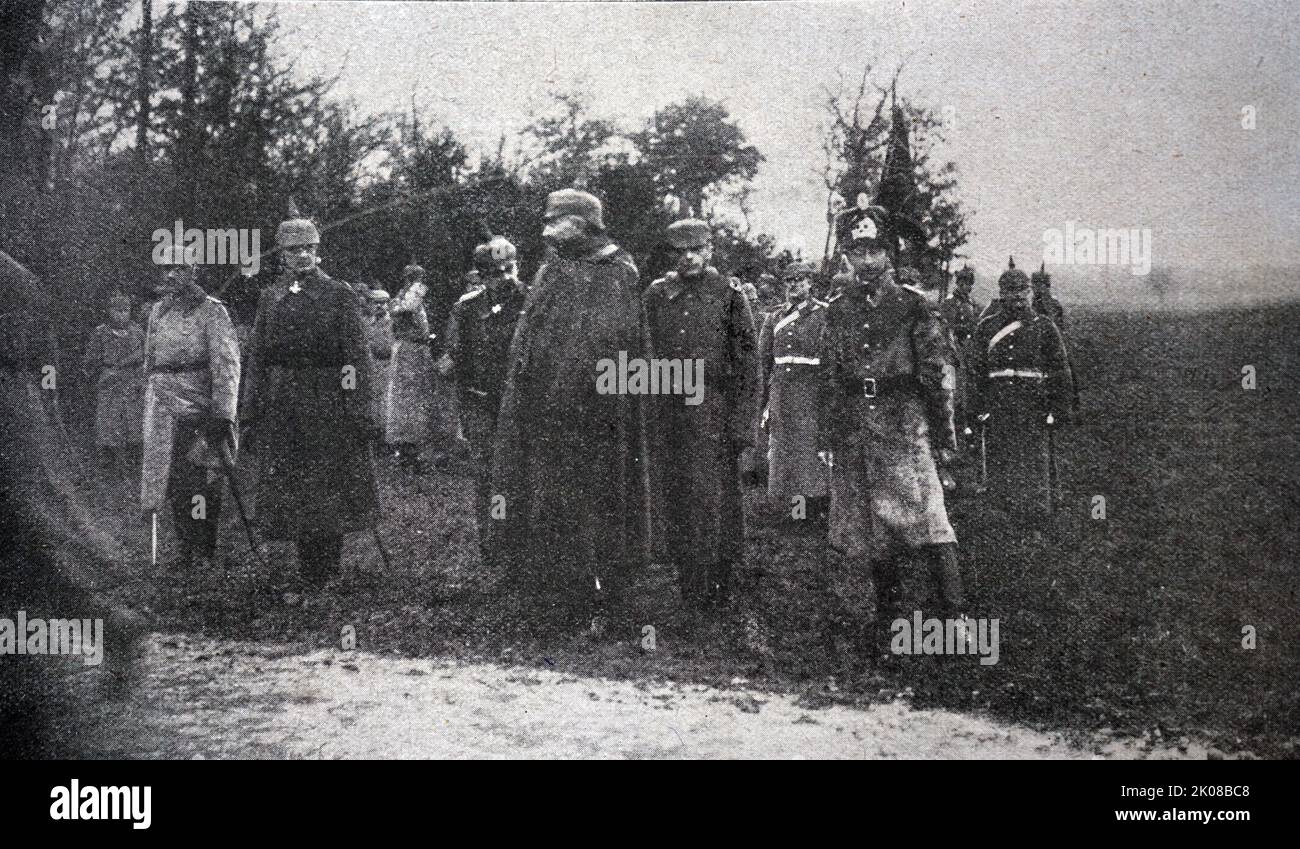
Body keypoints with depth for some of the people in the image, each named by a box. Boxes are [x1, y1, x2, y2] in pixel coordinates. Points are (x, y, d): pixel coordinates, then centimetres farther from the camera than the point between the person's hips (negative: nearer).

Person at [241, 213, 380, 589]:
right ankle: (308, 571, 16)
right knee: (289, 487, 6)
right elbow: (258, 356, 13)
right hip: (281, 403, 4)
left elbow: (358, 356, -5)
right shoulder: (270, 297, 11)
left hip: (328, 403, -4)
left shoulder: (340, 294, -1)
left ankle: (327, 571, 10)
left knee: (329, 485, 0)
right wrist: (252, 406, 6)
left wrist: (362, 412, -11)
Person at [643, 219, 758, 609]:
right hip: (666, 412, 3)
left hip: (714, 411, -3)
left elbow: (748, 361, 0)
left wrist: (741, 422, -6)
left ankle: (719, 583, 4)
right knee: (673, 499, 5)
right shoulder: (655, 295, 11)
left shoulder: (729, 295, 1)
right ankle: (687, 580, 16)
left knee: (716, 498, -4)